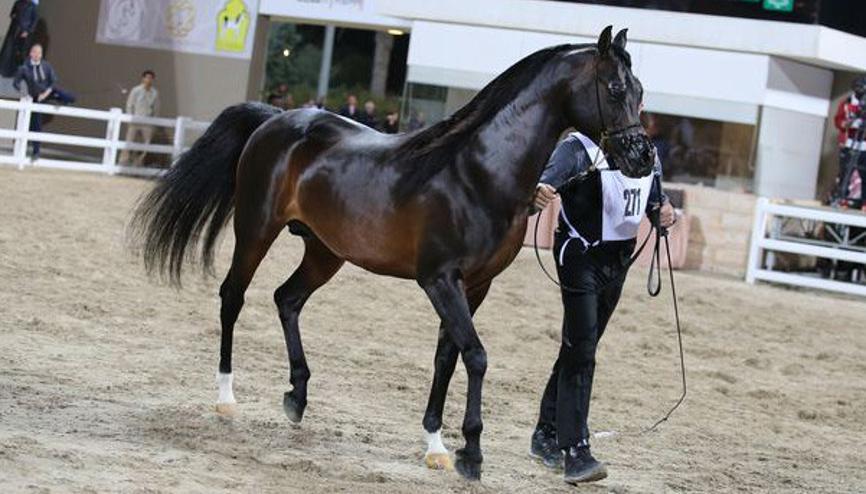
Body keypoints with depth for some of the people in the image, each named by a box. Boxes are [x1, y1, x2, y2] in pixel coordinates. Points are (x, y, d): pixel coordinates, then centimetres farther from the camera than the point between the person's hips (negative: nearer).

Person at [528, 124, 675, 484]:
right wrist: (538, 195, -56)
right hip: (581, 255, -7)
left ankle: (546, 434, 27)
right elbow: (550, 178, -33)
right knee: (580, 352, -14)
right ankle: (576, 451, -16)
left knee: (578, 348, 16)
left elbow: (655, 200, 17)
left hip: (618, 261, 7)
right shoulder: (580, 147, -15)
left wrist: (664, 212, -7)